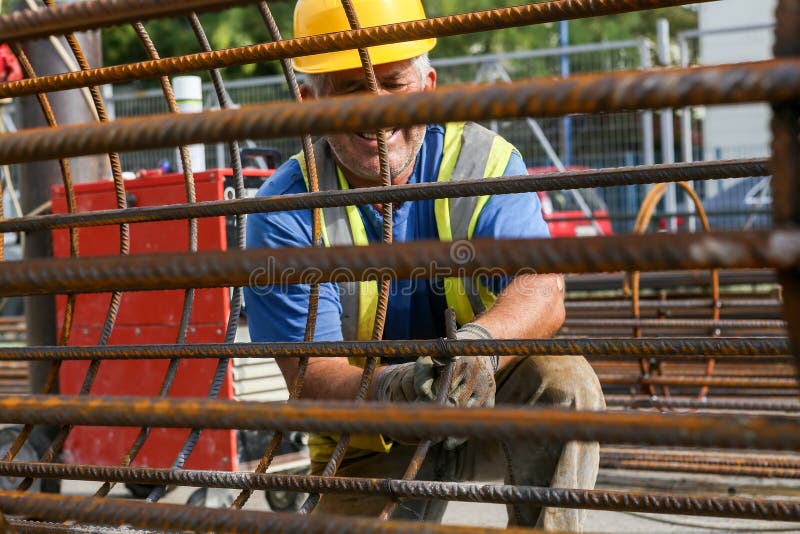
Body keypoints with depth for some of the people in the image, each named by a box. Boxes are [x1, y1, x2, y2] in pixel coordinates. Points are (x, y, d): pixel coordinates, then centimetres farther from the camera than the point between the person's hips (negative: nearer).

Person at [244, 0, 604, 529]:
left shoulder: (485, 162, -12)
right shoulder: (284, 210, -15)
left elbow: (542, 291, -26)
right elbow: (309, 370, -22)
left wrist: (478, 344, -49)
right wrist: (386, 389, -45)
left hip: (487, 406, 0)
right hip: (371, 443, 0)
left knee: (561, 377, -28)